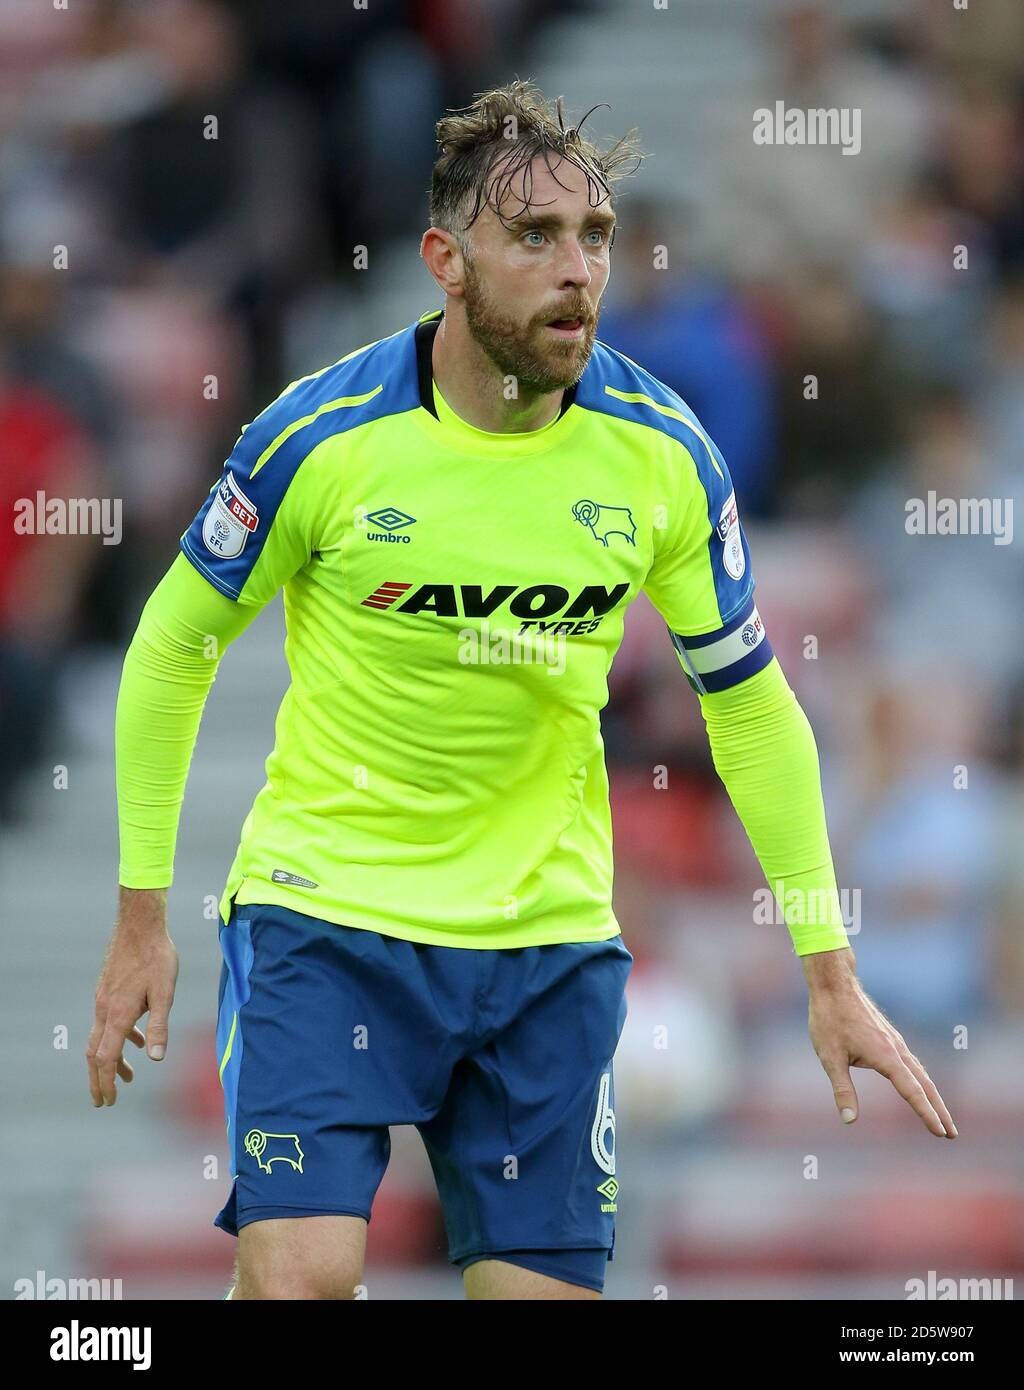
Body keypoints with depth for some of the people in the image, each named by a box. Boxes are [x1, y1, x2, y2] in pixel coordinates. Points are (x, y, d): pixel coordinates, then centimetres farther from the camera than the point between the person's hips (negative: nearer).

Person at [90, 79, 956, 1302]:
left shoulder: (662, 455, -5)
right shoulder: (322, 436, -13)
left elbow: (750, 706, 8)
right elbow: (172, 647, 2)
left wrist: (828, 970, 7)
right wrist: (141, 917, 3)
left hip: (549, 938, 3)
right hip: (324, 915, -3)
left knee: (543, 1285, 1)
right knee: (298, 1276, -18)